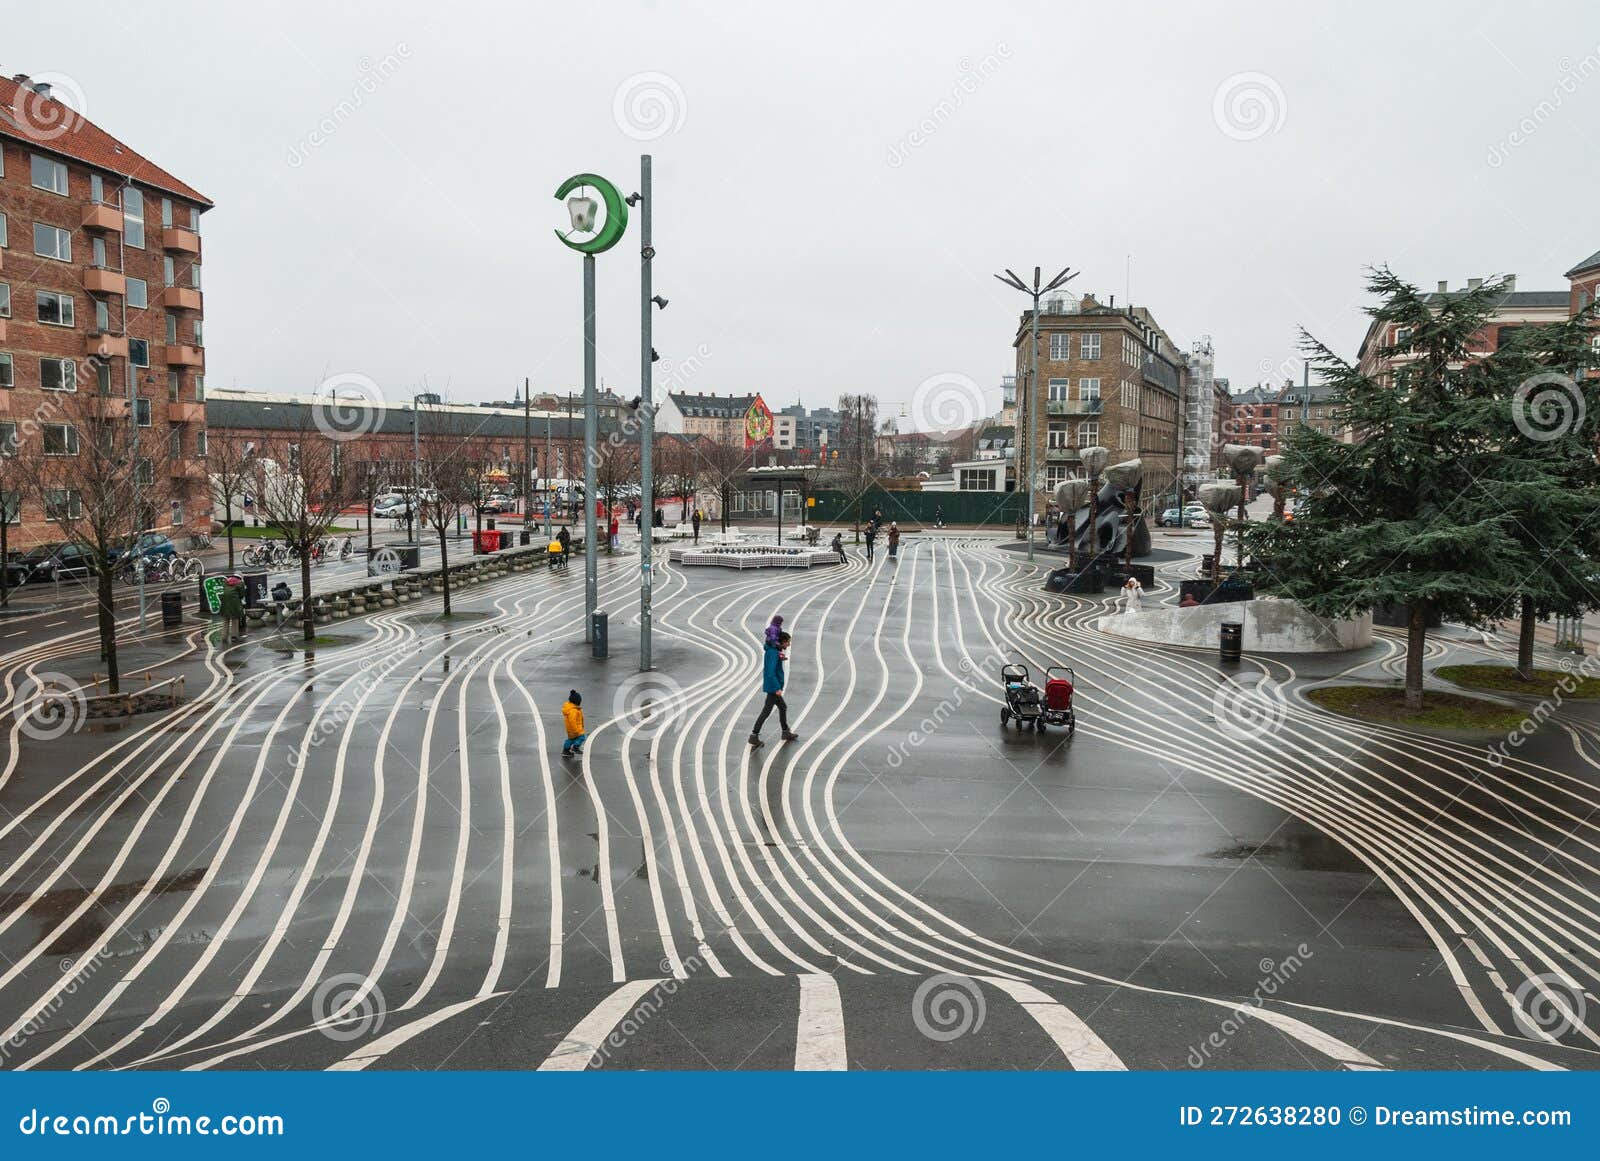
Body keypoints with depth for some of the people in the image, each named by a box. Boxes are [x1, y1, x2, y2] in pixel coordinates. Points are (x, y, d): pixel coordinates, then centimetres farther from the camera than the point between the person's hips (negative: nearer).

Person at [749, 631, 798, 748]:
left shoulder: (772, 650, 8)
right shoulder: (773, 653, -22)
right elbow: (770, 672, -28)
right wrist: (777, 688, -27)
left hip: (773, 687, 10)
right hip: (773, 688, -10)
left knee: (783, 708, 21)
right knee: (766, 712, -3)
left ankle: (786, 732, 34)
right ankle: (754, 736, 2)